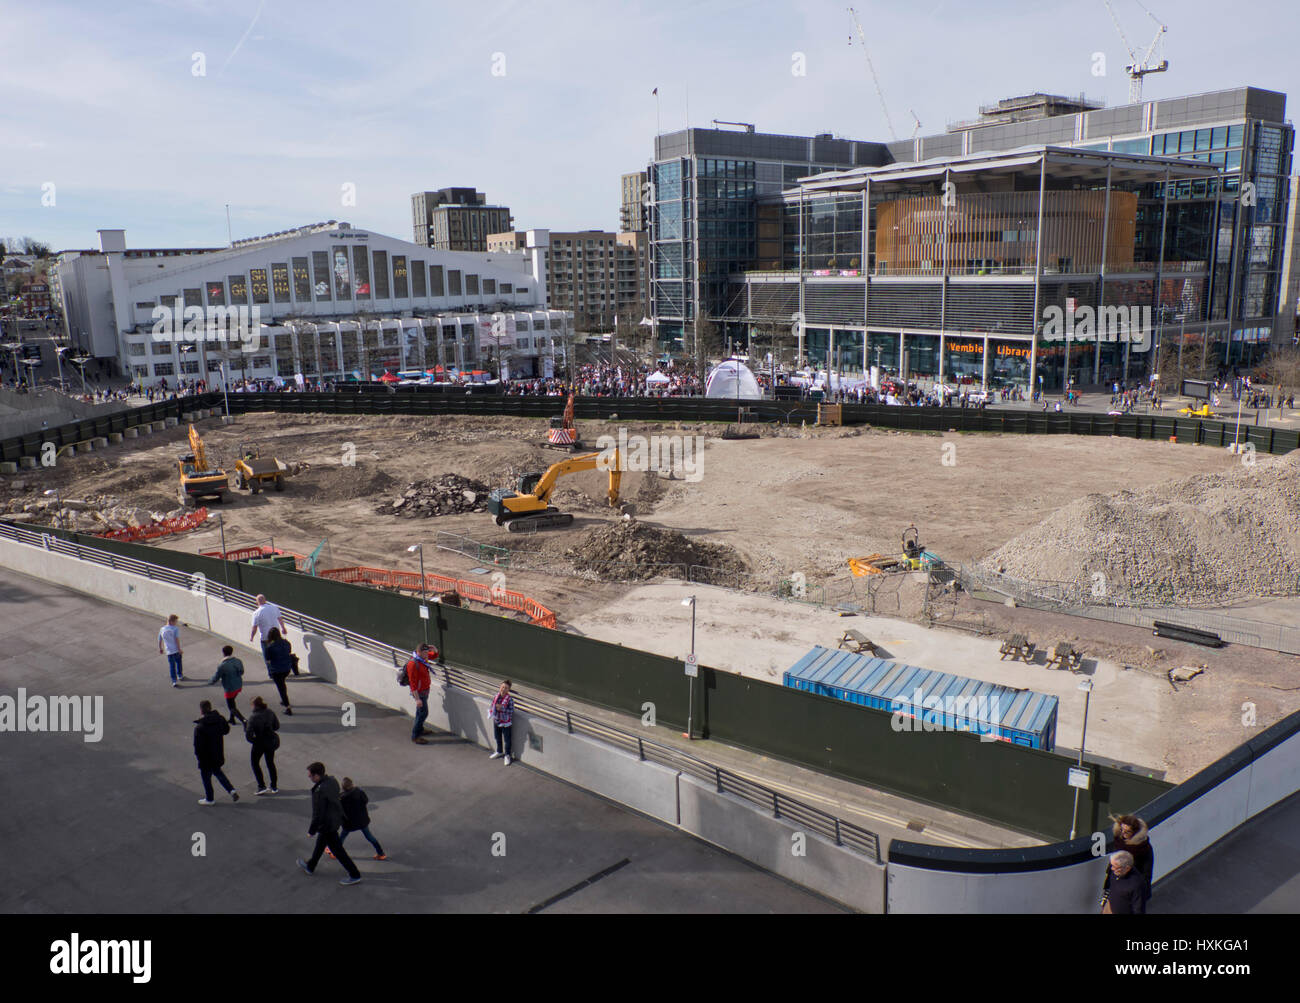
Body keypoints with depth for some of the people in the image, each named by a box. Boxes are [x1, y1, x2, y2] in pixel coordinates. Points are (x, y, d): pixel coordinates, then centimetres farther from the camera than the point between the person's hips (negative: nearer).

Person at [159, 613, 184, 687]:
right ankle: (180, 675, 37)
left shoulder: (162, 629, 2)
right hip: (176, 650, -3)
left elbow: (159, 641, 10)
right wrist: (179, 649, -13)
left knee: (171, 665, 5)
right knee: (178, 662, 21)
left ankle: (174, 681, -1)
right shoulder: (175, 629, -12)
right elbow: (177, 639, -18)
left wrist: (160, 649, 24)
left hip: (168, 651, 3)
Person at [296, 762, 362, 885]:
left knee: (337, 850, 6)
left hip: (327, 824, -9)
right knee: (320, 843, 29)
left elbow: (318, 814, -27)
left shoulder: (320, 791, -33)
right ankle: (310, 867, 51)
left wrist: (311, 831, -13)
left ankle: (354, 875, 15)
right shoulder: (332, 780, -7)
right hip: (336, 818, 9)